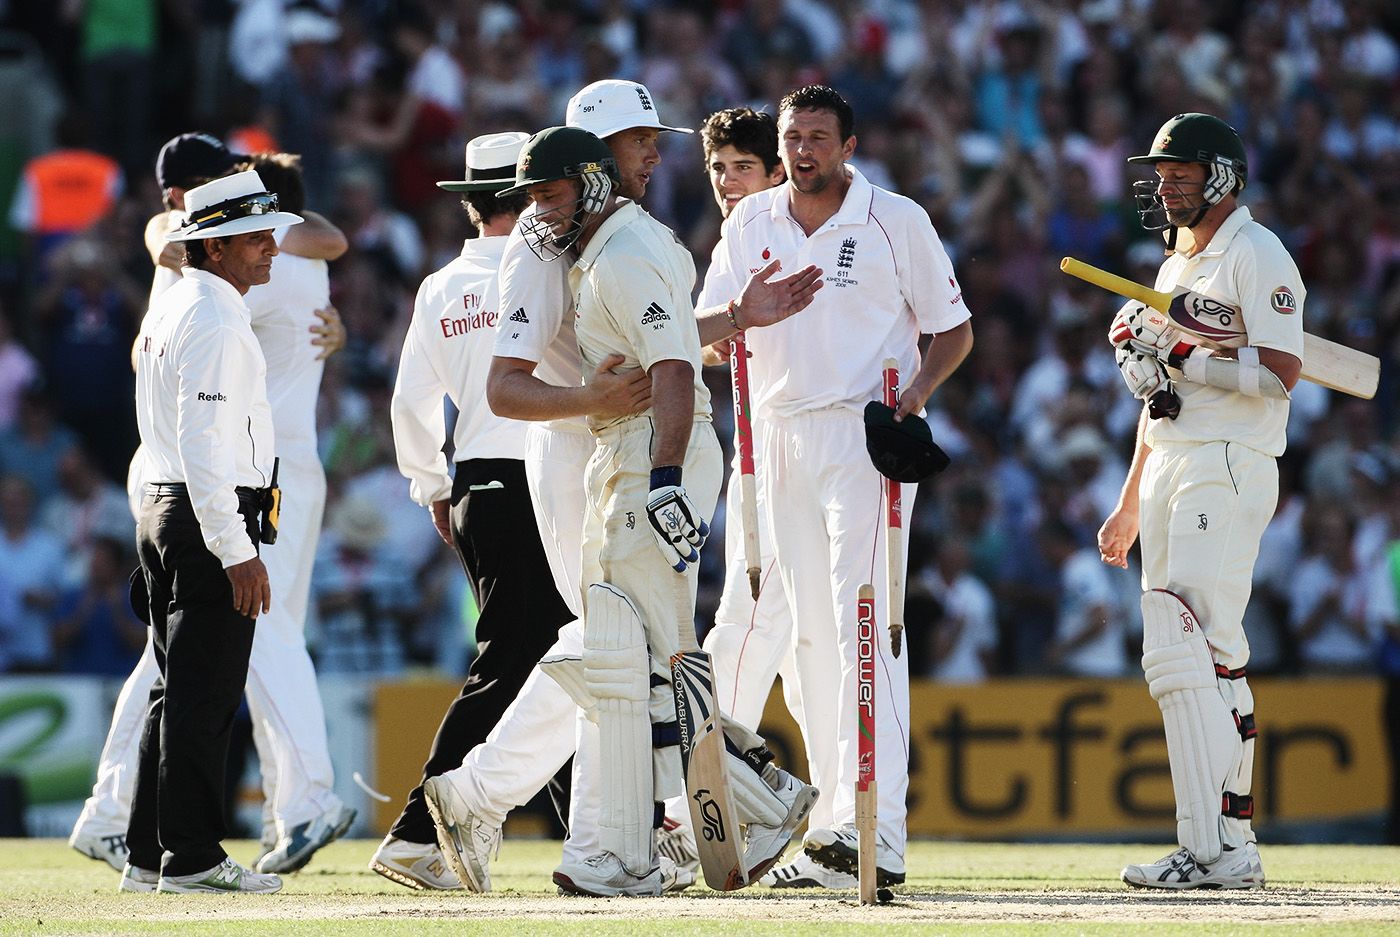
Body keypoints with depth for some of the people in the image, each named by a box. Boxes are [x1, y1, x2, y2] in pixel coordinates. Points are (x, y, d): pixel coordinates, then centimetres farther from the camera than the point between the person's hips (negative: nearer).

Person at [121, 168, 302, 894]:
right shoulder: (213, 322, -15)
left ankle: (148, 855, 16)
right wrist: (236, 552, -24)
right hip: (210, 519, -10)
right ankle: (191, 857, -7)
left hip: (162, 509, 10)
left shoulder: (171, 309, 17)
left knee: (178, 690, 13)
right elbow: (202, 444, -22)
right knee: (203, 695, -8)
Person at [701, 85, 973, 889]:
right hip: (782, 436, 5)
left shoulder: (898, 221, -1)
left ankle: (876, 829, -26)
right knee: (811, 634, 6)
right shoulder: (751, 223, 10)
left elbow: (954, 328, 4)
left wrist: (917, 392, -15)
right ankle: (834, 817, 10)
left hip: (868, 433, -5)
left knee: (865, 621, -17)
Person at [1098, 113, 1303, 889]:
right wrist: (1129, 503, 24)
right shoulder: (1174, 269, 21)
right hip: (1166, 472, 9)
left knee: (1185, 652, -17)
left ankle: (1212, 848, -20)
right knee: (1212, 659, 7)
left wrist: (1178, 355, -20)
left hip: (1228, 469, -9)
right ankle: (1232, 845, 8)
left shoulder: (1256, 256, -7)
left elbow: (1280, 372, -19)